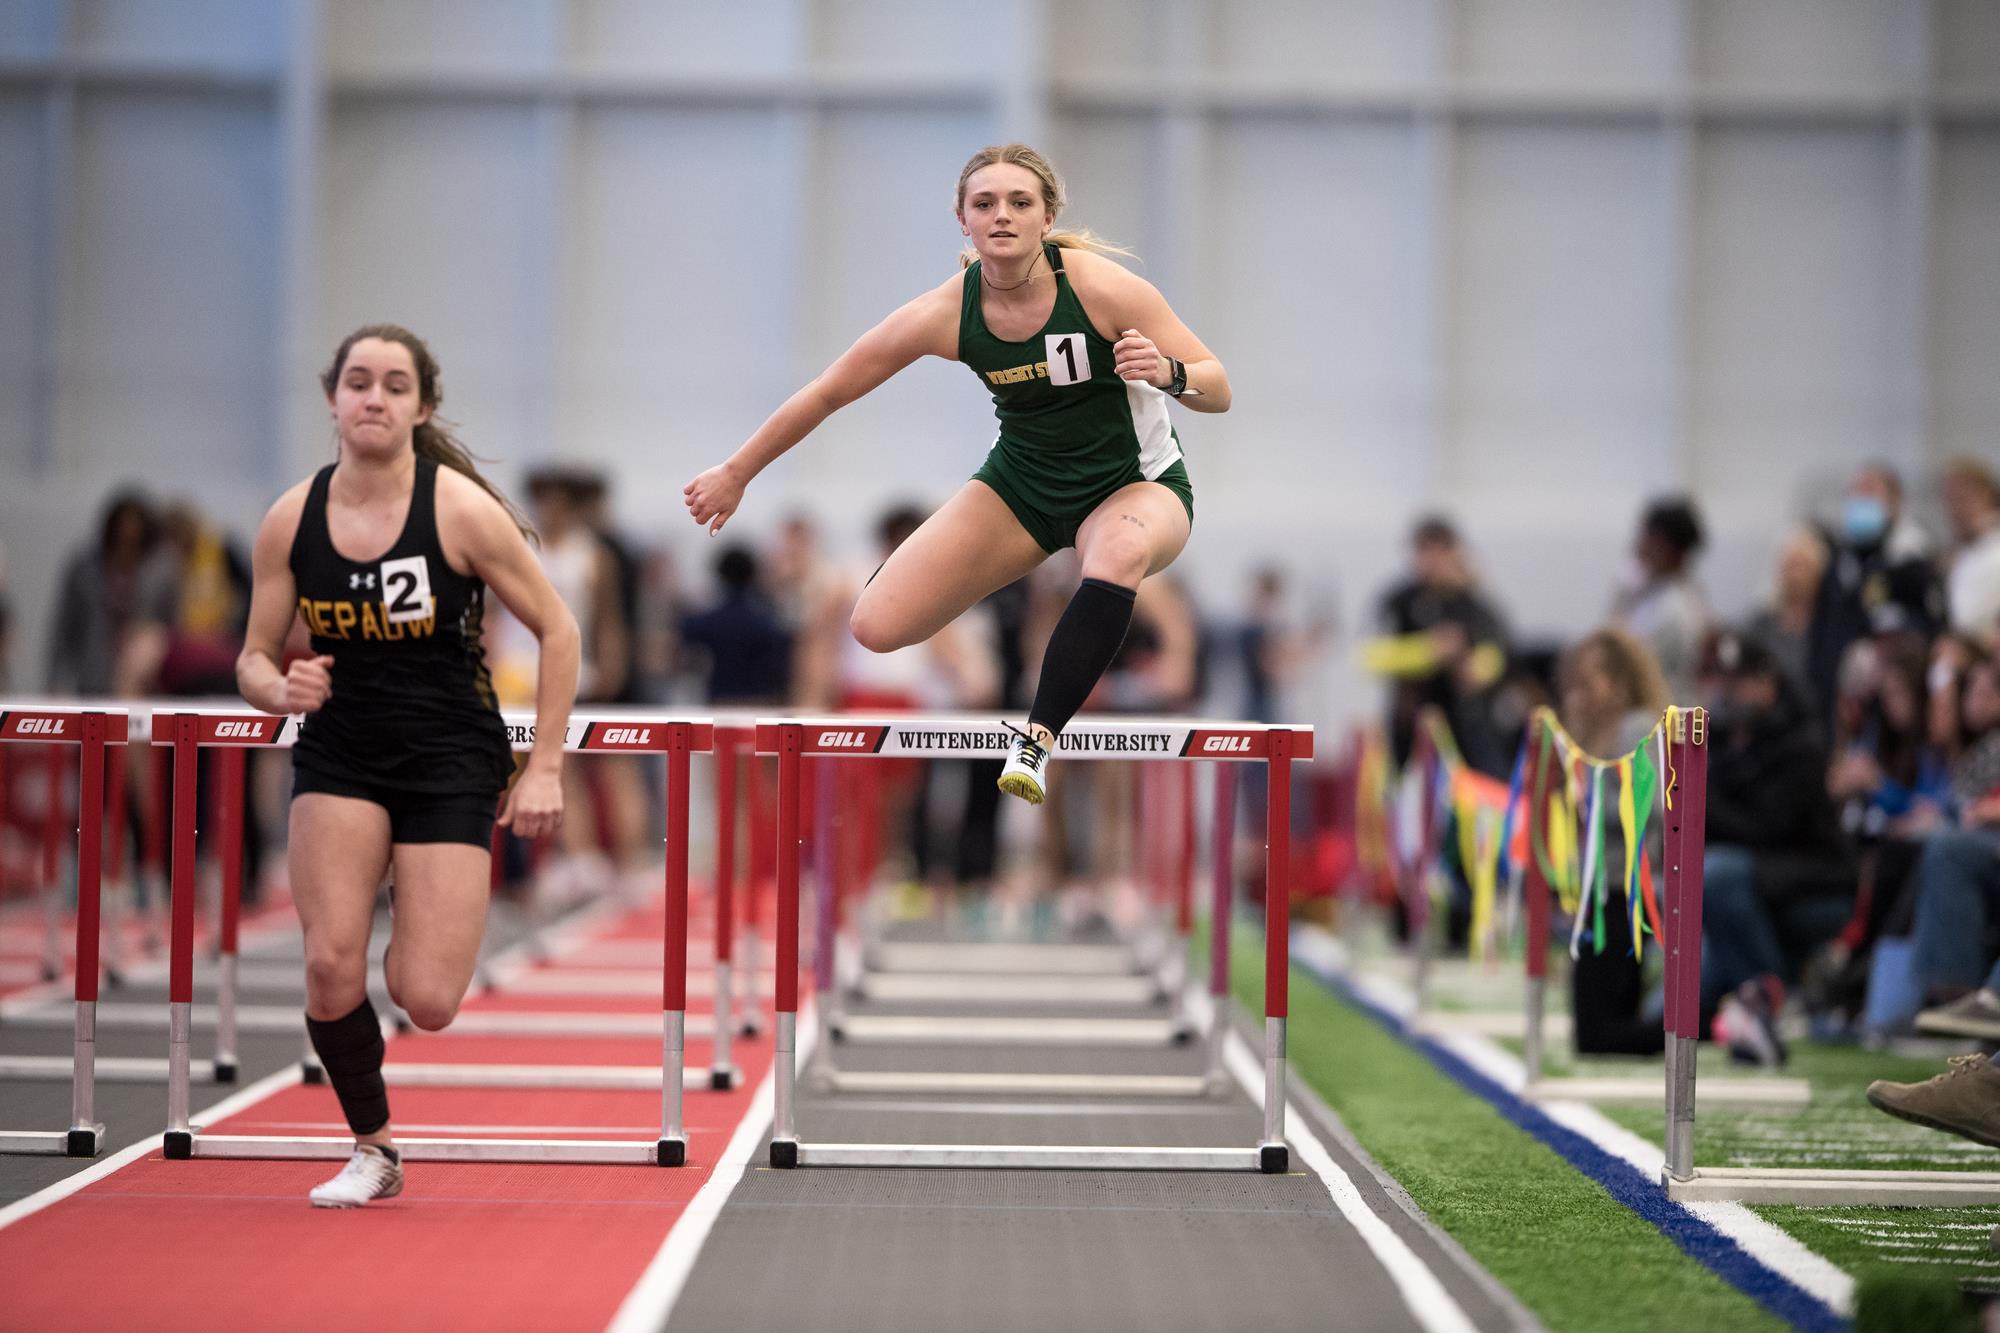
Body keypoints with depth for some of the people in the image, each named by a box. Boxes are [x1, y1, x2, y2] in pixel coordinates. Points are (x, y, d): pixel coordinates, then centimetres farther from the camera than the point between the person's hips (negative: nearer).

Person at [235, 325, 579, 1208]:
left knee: (427, 1001, -10)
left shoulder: (461, 510, -13)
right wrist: (281, 690, -20)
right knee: (331, 966, -16)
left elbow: (557, 632, -5)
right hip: (340, 755, 2)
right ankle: (372, 1149, 8)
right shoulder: (291, 521, -5)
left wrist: (544, 770, -7)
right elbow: (254, 660, 5)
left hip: (452, 761, -2)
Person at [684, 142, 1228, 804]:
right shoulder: (946, 313, -17)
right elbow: (829, 390, -4)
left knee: (1122, 551, -42)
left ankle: (1036, 742, -31)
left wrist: (1169, 373, -41)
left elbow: (1218, 391, -18)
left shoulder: (1101, 287, -24)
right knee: (877, 627, -11)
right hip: (1021, 480, 3)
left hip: (1138, 481, -3)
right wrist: (736, 472, 4)